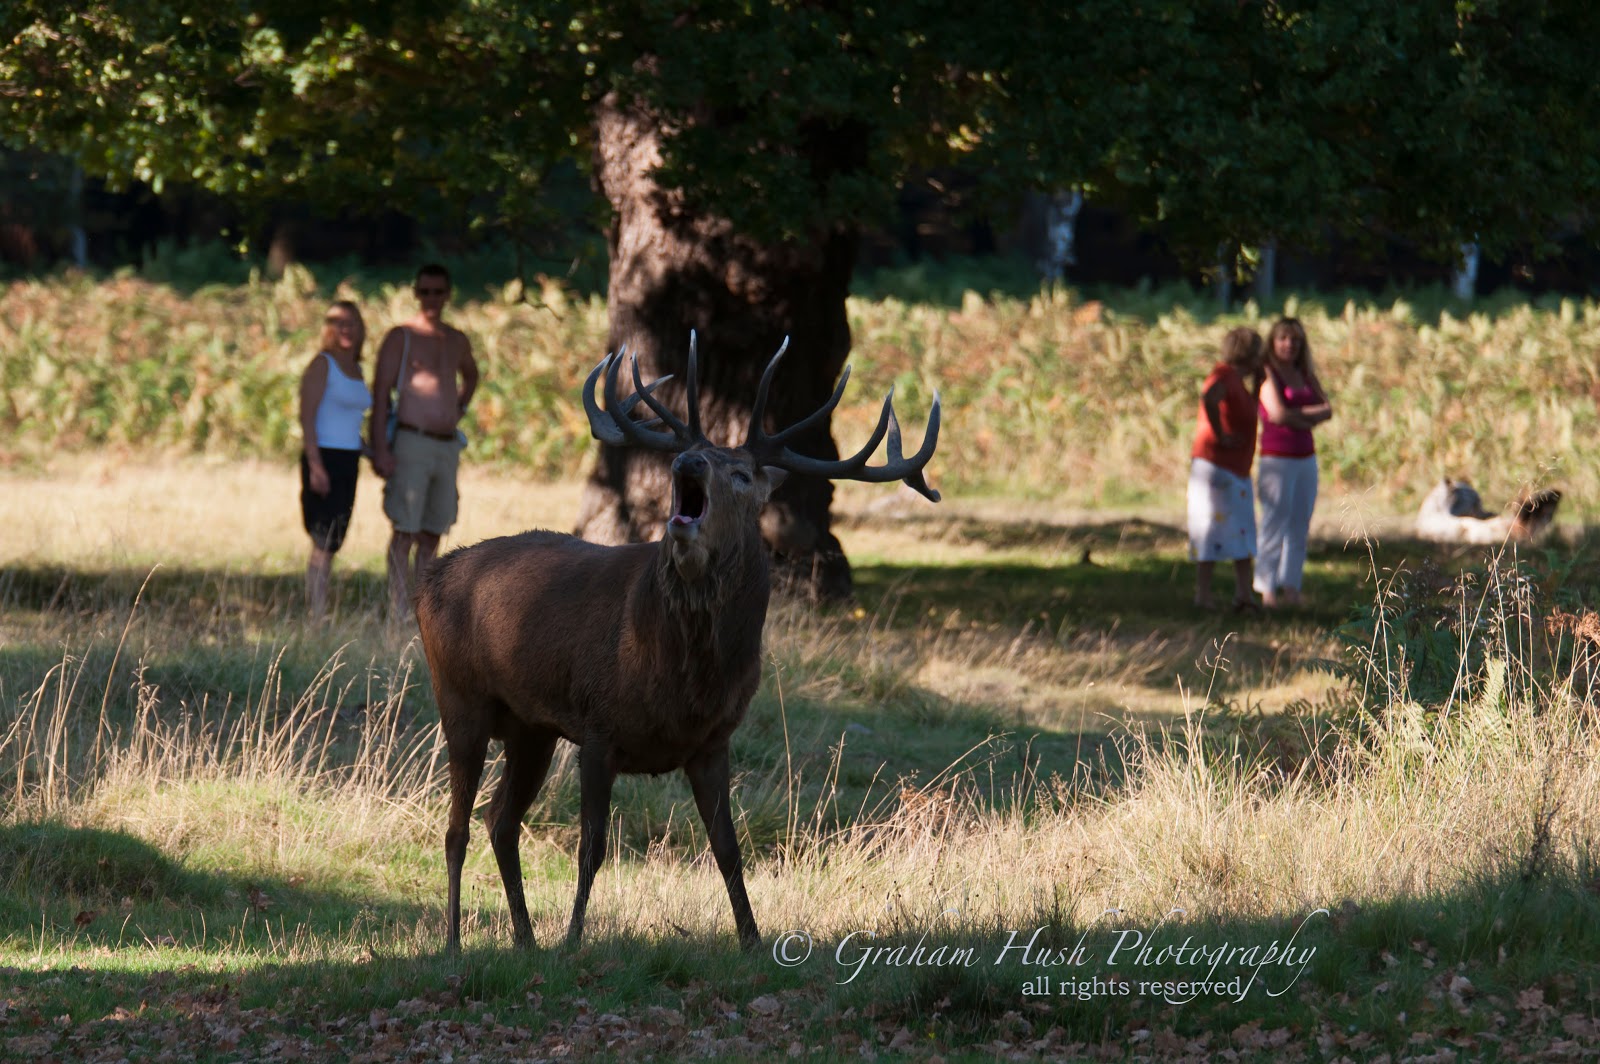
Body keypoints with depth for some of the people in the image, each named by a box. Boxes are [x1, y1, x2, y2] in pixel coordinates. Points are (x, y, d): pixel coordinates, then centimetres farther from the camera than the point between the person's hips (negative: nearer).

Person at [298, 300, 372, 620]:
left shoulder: (355, 369, 15)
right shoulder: (323, 365, -8)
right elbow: (307, 416, -13)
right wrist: (315, 465, -20)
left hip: (349, 461, 8)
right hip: (324, 457, -8)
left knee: (331, 542, 9)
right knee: (325, 540, -11)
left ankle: (313, 612, 12)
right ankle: (317, 616, -11)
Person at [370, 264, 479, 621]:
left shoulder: (457, 340, 15)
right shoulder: (400, 337, -3)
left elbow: (470, 375, 37)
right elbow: (380, 394, -7)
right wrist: (380, 450, -15)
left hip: (447, 446, 6)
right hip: (412, 443, -6)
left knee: (432, 534, 7)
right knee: (405, 532, -9)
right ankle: (399, 615, -11)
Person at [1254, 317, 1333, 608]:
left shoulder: (1306, 376, 14)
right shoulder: (1268, 374, -5)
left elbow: (1327, 409, 3)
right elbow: (1277, 413, -17)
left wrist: (1297, 415, -11)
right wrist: (1310, 416, -6)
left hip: (1306, 459, 6)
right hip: (1277, 459, -6)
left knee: (1300, 526, 6)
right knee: (1275, 523, -8)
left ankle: (1291, 587, 10)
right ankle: (1267, 589, -5)